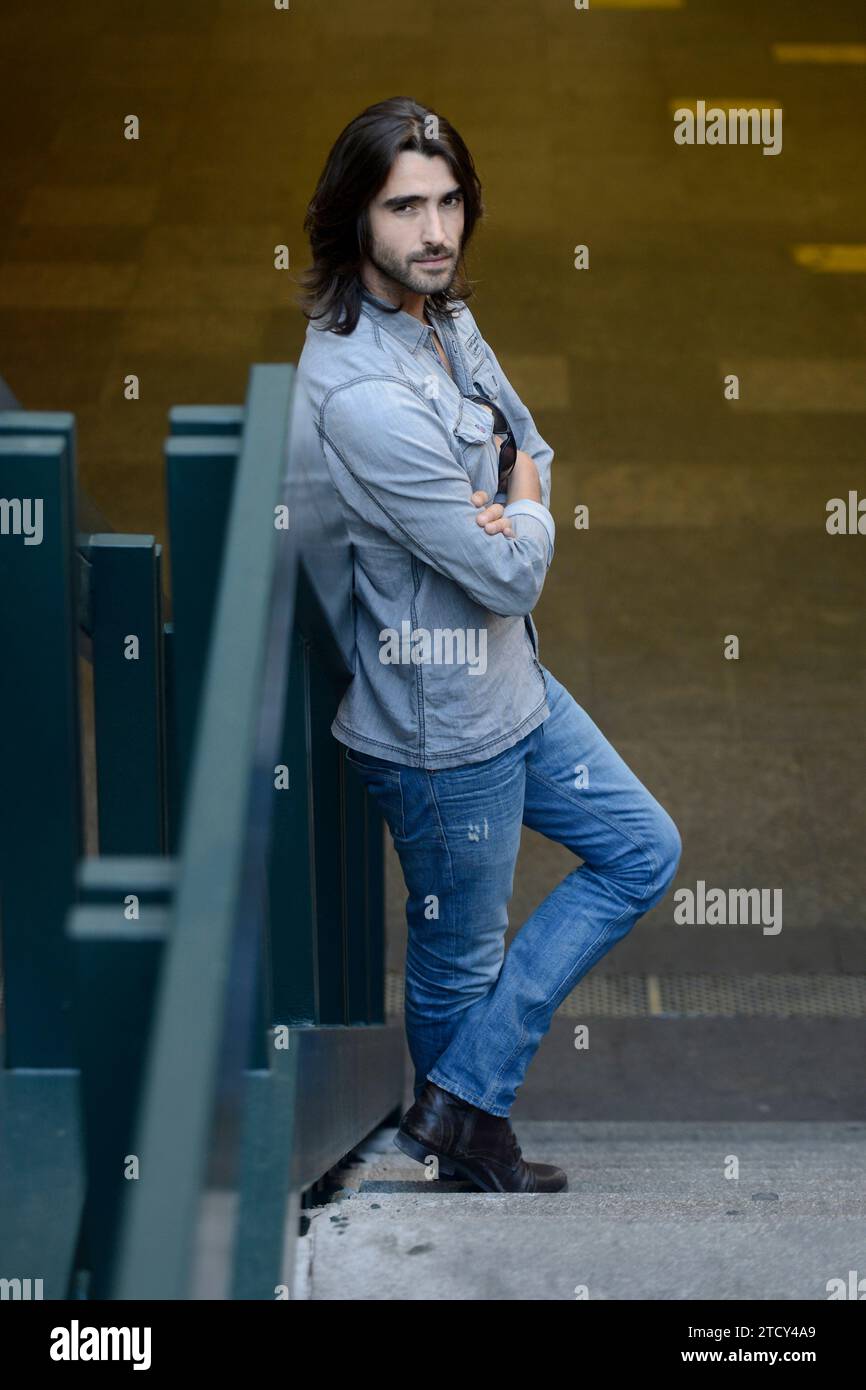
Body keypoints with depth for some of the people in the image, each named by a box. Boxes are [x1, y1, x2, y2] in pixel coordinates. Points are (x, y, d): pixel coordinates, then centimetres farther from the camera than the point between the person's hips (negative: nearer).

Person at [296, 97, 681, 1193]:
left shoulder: (447, 319, 0)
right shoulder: (362, 394, -29)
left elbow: (529, 445, 11)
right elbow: (511, 572, -25)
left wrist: (512, 508, -13)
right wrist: (524, 510, -2)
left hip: (514, 681, 10)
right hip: (443, 722, -10)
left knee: (644, 849, 17)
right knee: (462, 959, 9)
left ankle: (460, 1100, 18)